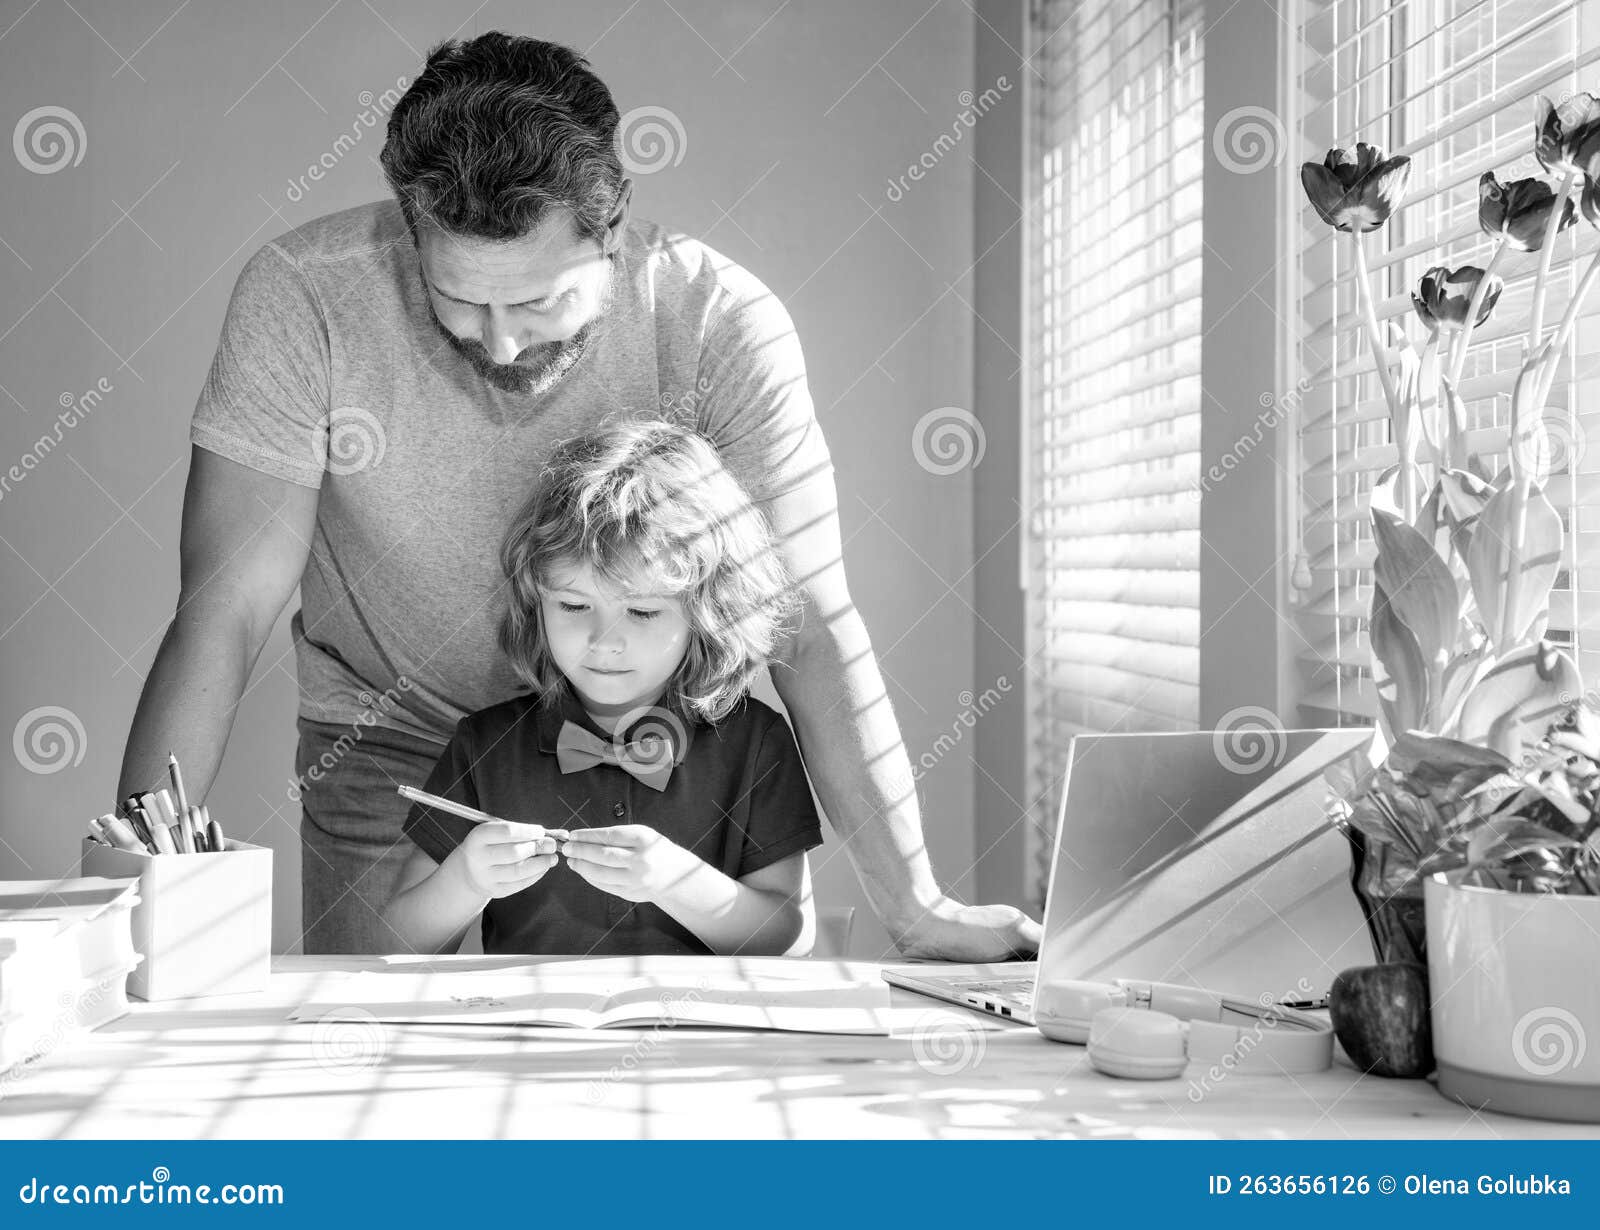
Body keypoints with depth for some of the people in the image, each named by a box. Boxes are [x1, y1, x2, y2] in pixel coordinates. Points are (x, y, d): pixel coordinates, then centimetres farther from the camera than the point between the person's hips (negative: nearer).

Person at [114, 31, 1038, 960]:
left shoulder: (725, 323, -25)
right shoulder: (302, 298, -26)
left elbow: (810, 630, -25)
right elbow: (225, 613, -24)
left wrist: (918, 912, -29)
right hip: (389, 752, 0)